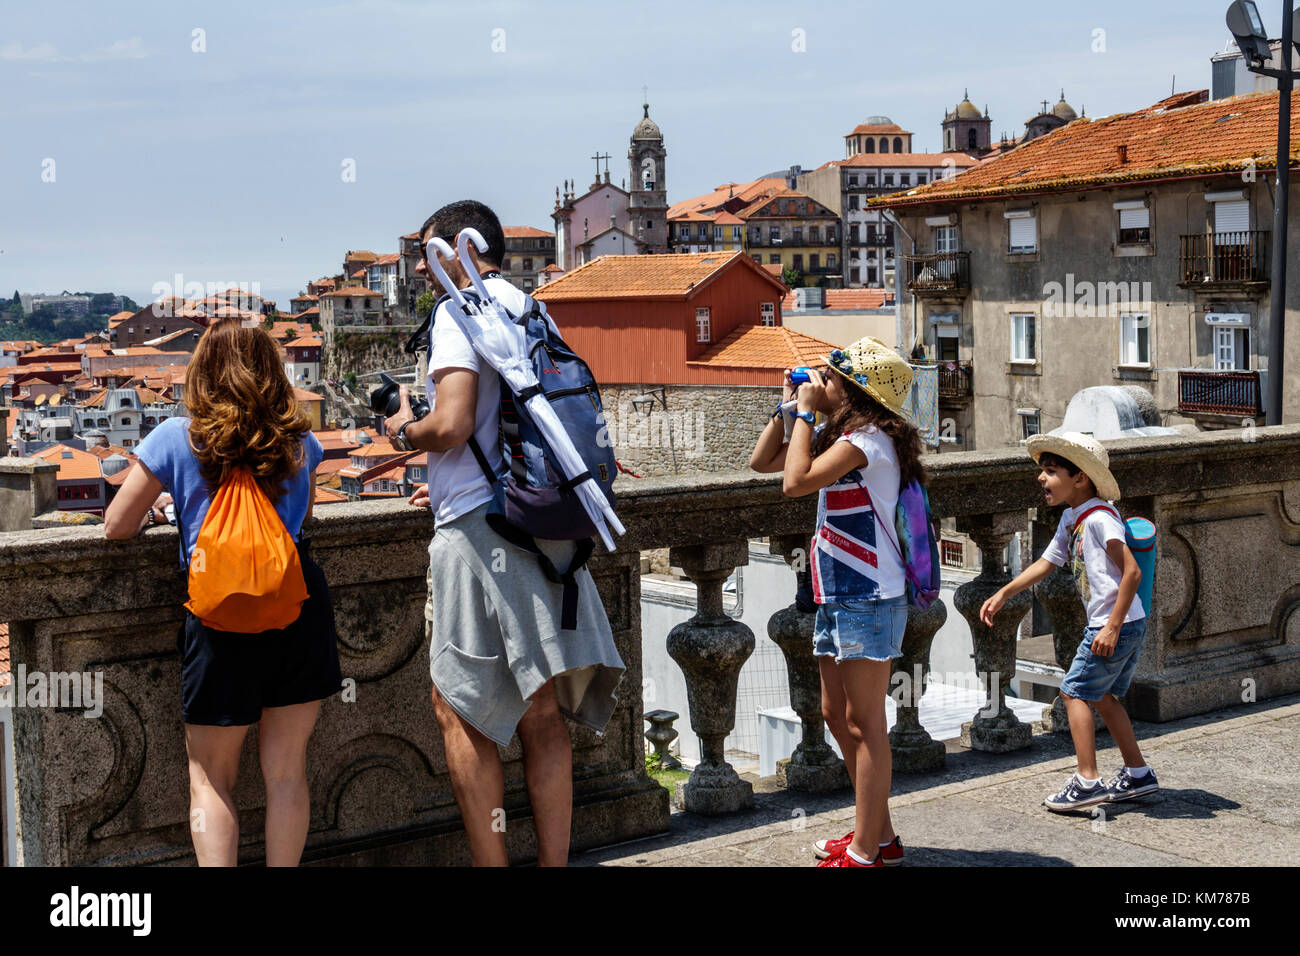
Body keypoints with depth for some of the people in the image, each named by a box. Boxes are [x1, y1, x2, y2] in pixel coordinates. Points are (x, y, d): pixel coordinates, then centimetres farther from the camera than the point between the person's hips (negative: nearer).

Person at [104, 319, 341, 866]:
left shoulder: (175, 438, -2)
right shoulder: (299, 440, 7)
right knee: (286, 769, 12)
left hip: (220, 615, -2)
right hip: (300, 601, 3)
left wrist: (153, 511, 24)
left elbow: (117, 527, 5)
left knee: (210, 779, 10)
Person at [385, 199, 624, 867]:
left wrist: (404, 430, 2)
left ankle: (490, 863, 3)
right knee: (541, 715, 11)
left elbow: (451, 426, -20)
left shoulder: (460, 311, -8)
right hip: (545, 525, 8)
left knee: (459, 711, 2)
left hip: (481, 532, -8)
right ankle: (553, 861, 16)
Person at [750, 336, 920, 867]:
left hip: (868, 601, -10)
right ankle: (878, 833, 25)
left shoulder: (868, 440, -16)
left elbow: (796, 482, -26)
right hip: (838, 598, 10)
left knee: (865, 723, -4)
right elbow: (761, 462, 18)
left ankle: (865, 852, 2)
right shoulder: (839, 436, 13)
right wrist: (787, 407, 10)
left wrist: (806, 412, -16)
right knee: (837, 715, 15)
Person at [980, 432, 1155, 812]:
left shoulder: (1099, 517, -18)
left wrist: (1112, 627, -24)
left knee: (1074, 691, -3)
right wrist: (1003, 594, 16)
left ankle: (1087, 781, -1)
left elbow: (1132, 571, -24)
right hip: (1129, 626, 9)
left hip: (1119, 625, -9)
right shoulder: (1071, 518, 11)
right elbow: (1046, 563, 20)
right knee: (1102, 695, 18)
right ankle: (1138, 774, 26)